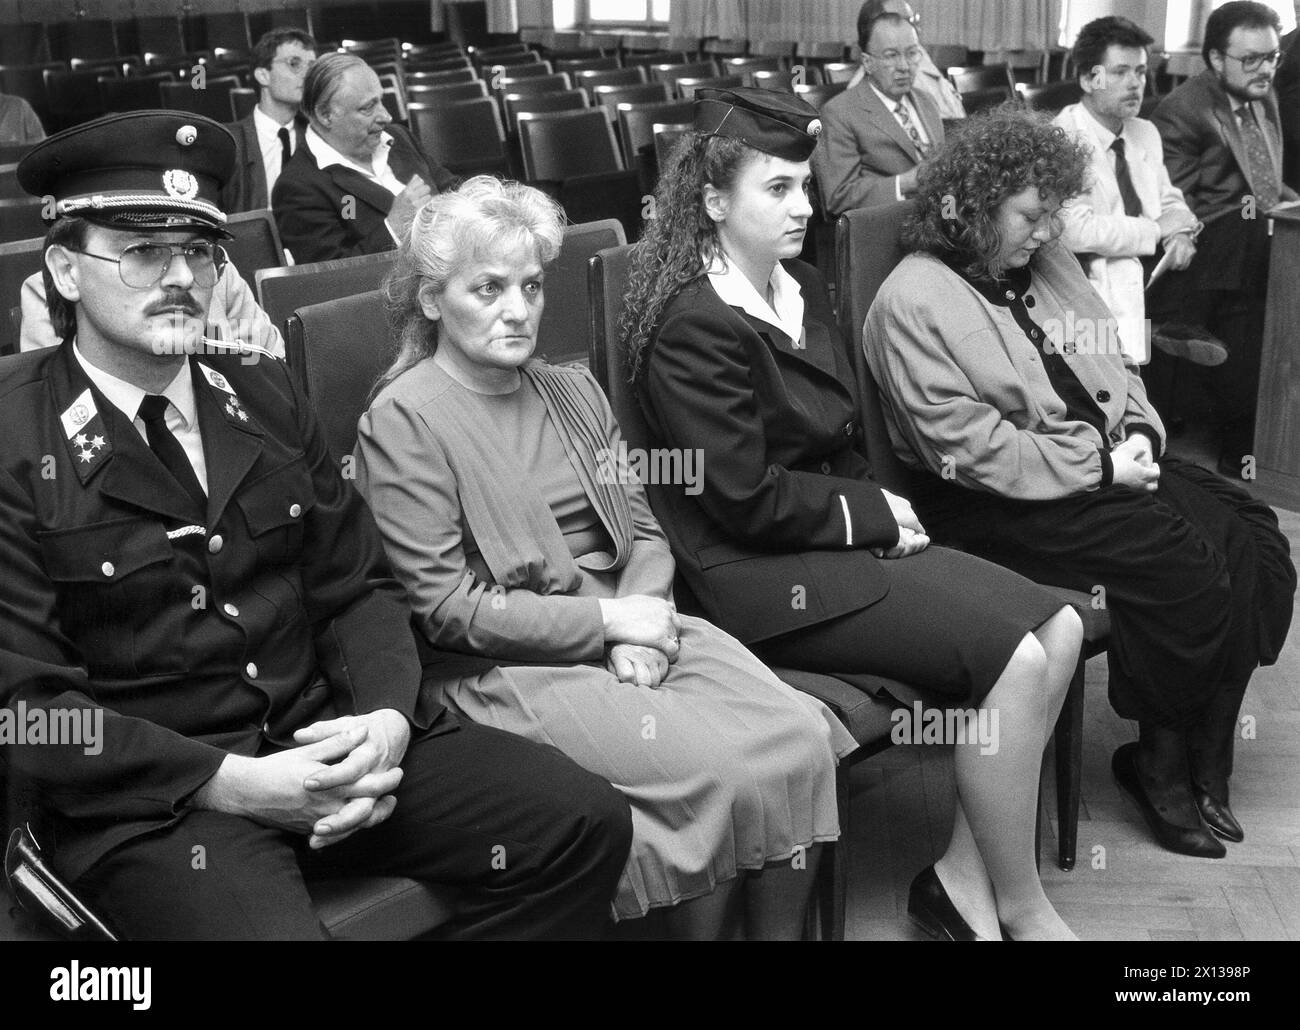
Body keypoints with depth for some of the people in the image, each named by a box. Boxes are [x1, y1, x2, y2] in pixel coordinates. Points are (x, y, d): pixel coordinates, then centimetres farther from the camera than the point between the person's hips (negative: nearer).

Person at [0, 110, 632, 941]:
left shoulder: (264, 396, 11)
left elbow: (358, 586, 11)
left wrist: (387, 717, -9)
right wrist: (229, 783, -18)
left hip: (322, 739, 5)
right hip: (150, 799, -5)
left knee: (586, 823, -10)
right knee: (267, 923, -34)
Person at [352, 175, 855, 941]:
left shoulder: (575, 392, 16)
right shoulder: (402, 423, -5)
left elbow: (645, 534, 13)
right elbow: (449, 611, -10)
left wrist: (644, 624, -8)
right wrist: (609, 621, -11)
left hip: (633, 629, 6)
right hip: (518, 670, -6)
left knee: (801, 737, -17)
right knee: (723, 770, -24)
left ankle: (782, 931, -1)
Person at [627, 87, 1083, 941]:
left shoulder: (803, 291, 13)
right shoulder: (695, 325, -16)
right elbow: (748, 500, -19)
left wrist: (882, 512, -1)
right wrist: (874, 516, -9)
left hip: (844, 535, 9)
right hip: (769, 575, -9)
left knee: (1057, 629, -6)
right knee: (1016, 659, -18)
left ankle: (965, 874, 2)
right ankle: (1020, 908, 2)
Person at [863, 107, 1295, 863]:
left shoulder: (1045, 262, 12)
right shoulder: (915, 303, -13)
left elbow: (1108, 362, 19)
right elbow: (969, 449, -19)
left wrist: (1138, 430, -2)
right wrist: (1100, 466, -18)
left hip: (1105, 460, 8)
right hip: (1004, 501, -8)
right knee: (1183, 563, -22)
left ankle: (1201, 759, 4)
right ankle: (1161, 764, 2)